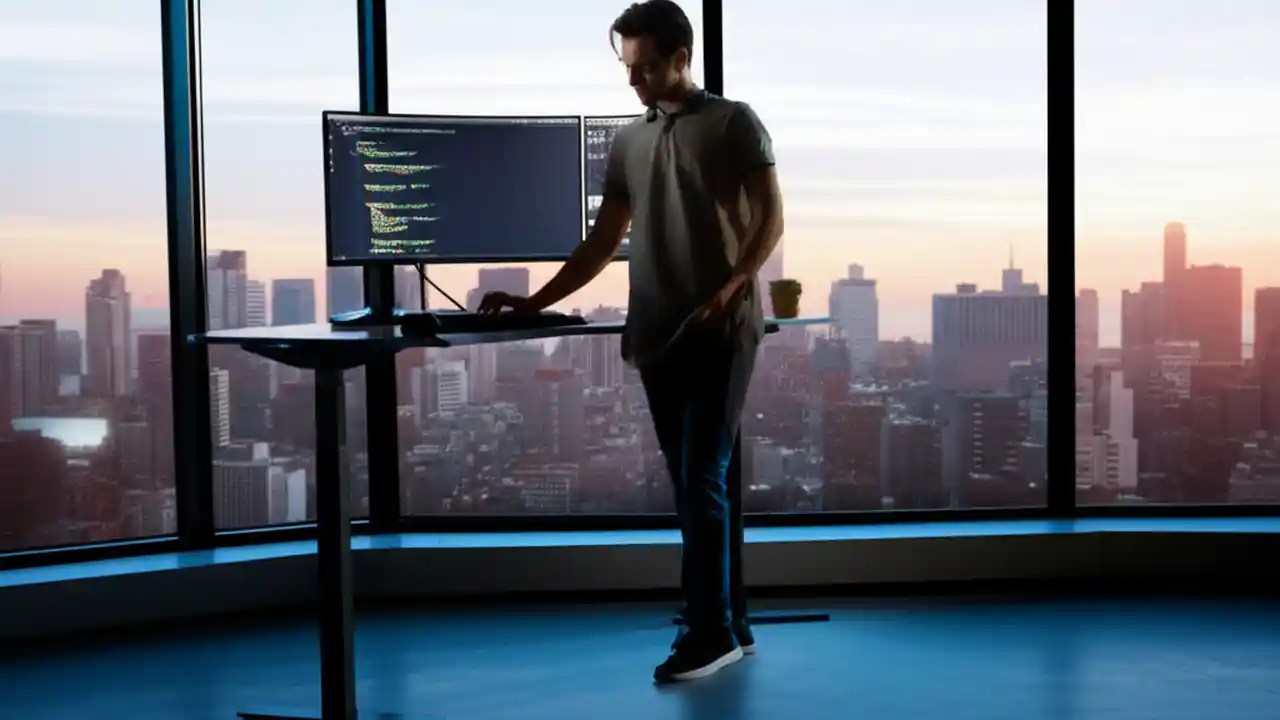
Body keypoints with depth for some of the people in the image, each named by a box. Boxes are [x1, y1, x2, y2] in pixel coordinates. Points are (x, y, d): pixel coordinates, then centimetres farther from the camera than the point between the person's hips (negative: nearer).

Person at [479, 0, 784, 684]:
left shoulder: (733, 123, 2)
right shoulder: (627, 141, 16)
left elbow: (770, 219, -3)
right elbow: (603, 241, 17)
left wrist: (728, 291, -17)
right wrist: (536, 301, 8)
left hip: (721, 332, -5)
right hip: (656, 335, 6)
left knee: (702, 478, -10)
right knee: (697, 480, 7)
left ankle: (707, 631, -5)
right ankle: (731, 623, 15)